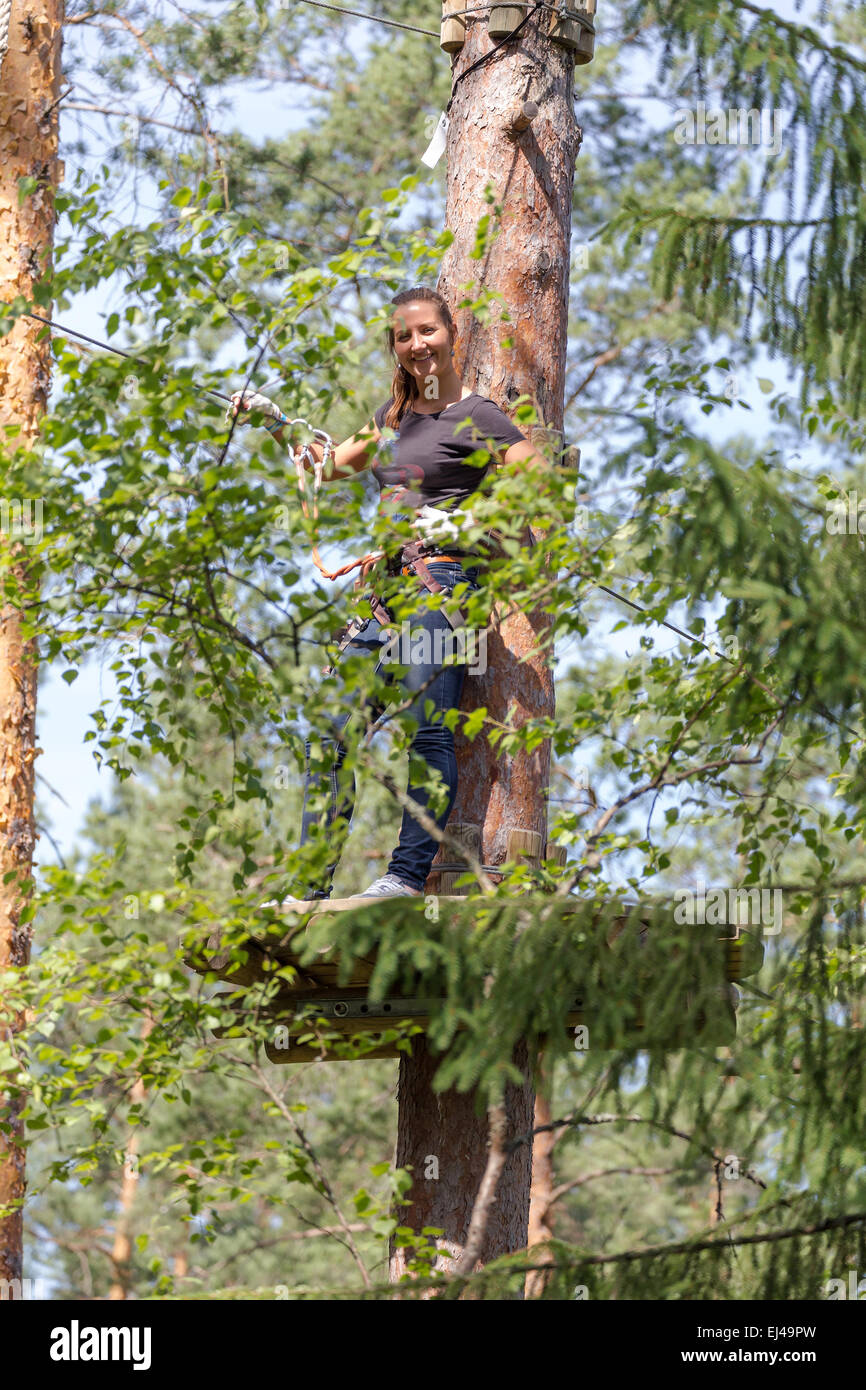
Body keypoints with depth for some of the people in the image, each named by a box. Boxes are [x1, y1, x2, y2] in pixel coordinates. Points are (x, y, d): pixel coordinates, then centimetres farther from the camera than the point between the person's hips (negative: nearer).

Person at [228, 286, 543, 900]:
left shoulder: (478, 418, -1)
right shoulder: (395, 413, 22)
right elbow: (332, 464, 37)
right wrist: (274, 418, 29)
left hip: (439, 582, -7)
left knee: (426, 730, -12)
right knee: (333, 734, 0)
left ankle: (409, 873, -8)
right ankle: (312, 884, 2)